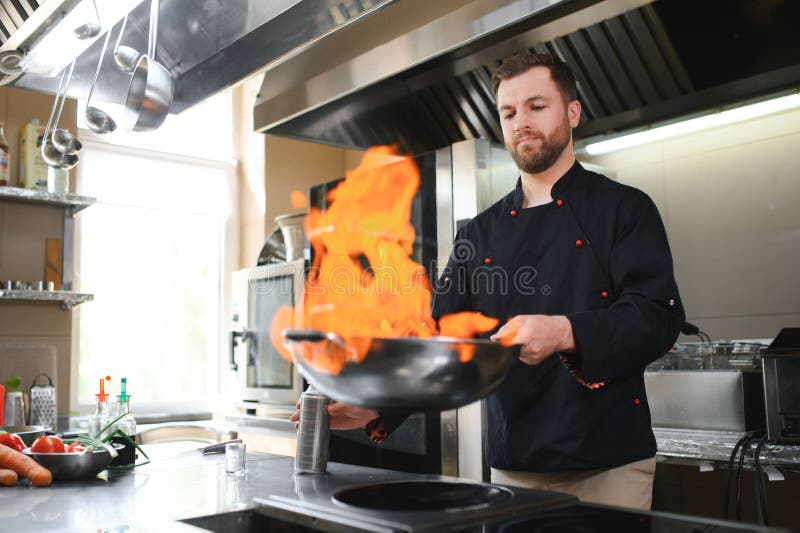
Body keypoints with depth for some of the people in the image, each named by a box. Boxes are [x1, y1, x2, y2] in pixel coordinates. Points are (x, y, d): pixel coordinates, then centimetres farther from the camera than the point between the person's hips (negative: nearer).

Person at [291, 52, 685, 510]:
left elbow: (660, 316, -13)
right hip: (513, 465, 4)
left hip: (609, 465, -3)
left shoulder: (624, 208, -1)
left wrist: (566, 334, -31)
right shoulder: (482, 233, 10)